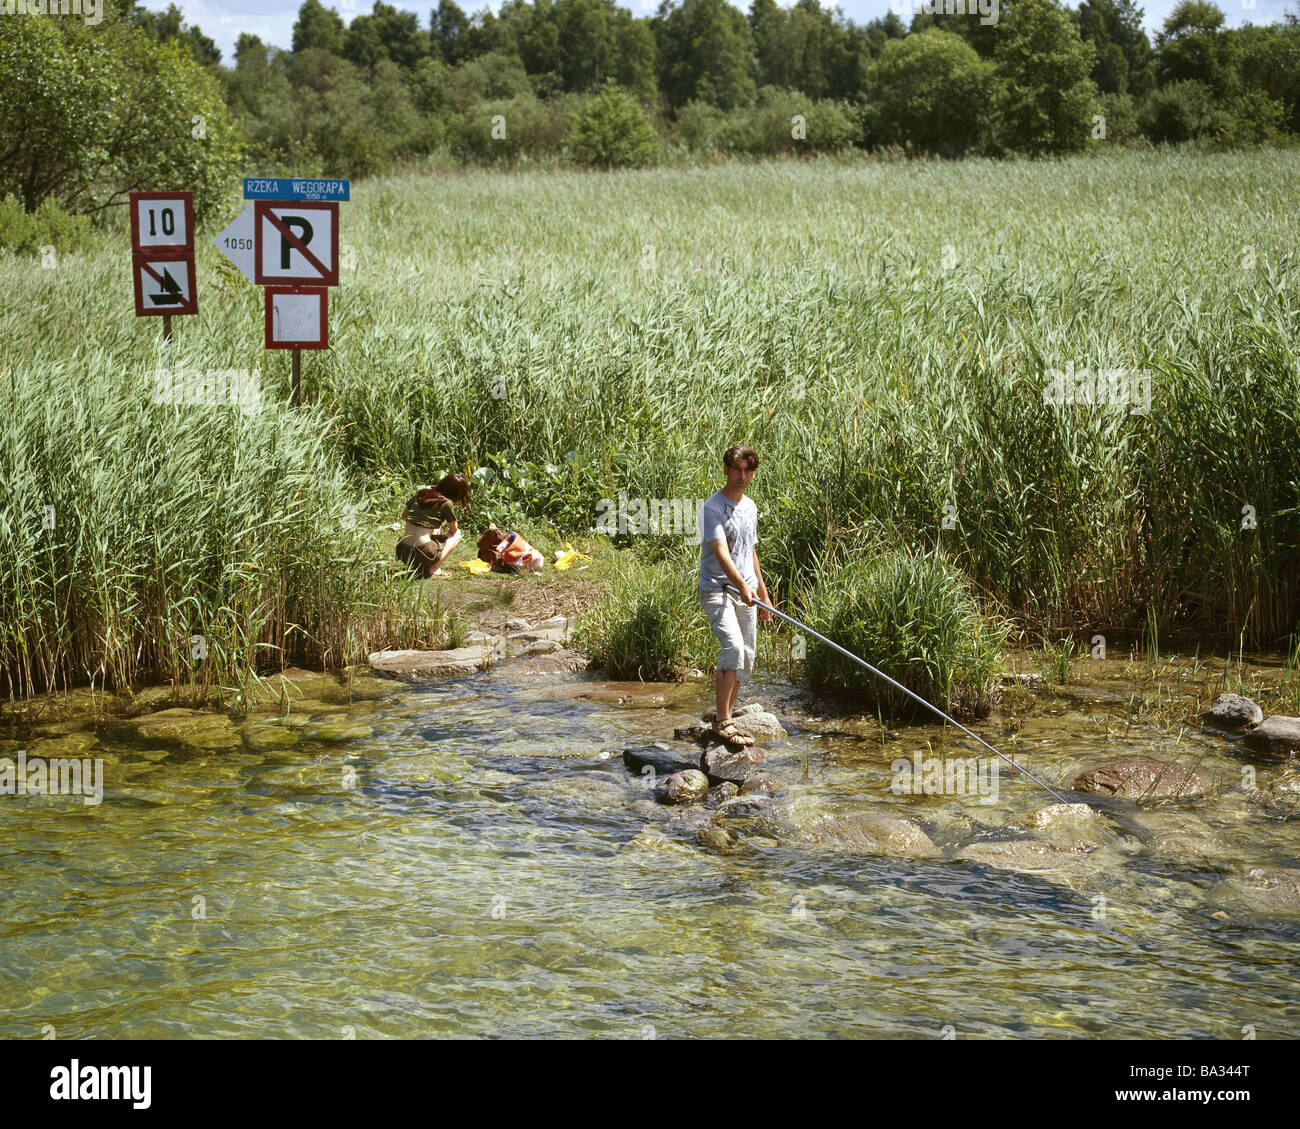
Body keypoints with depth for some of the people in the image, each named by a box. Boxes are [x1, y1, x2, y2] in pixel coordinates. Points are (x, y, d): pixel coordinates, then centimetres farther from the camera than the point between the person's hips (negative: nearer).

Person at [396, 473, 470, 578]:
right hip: (421, 555, -6)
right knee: (457, 533, 17)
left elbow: (403, 516, 22)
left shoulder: (420, 493, 10)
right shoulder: (446, 503, -7)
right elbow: (453, 529, 8)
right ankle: (432, 569, 4)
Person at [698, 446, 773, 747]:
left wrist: (764, 596, 24)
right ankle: (723, 721, -19)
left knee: (745, 659, 7)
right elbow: (721, 553, -22)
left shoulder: (750, 507, 16)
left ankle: (724, 719, 18)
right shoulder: (713, 508, -10)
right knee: (733, 646, -24)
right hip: (717, 589, -8)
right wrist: (741, 585, -37)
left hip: (746, 592, 8)